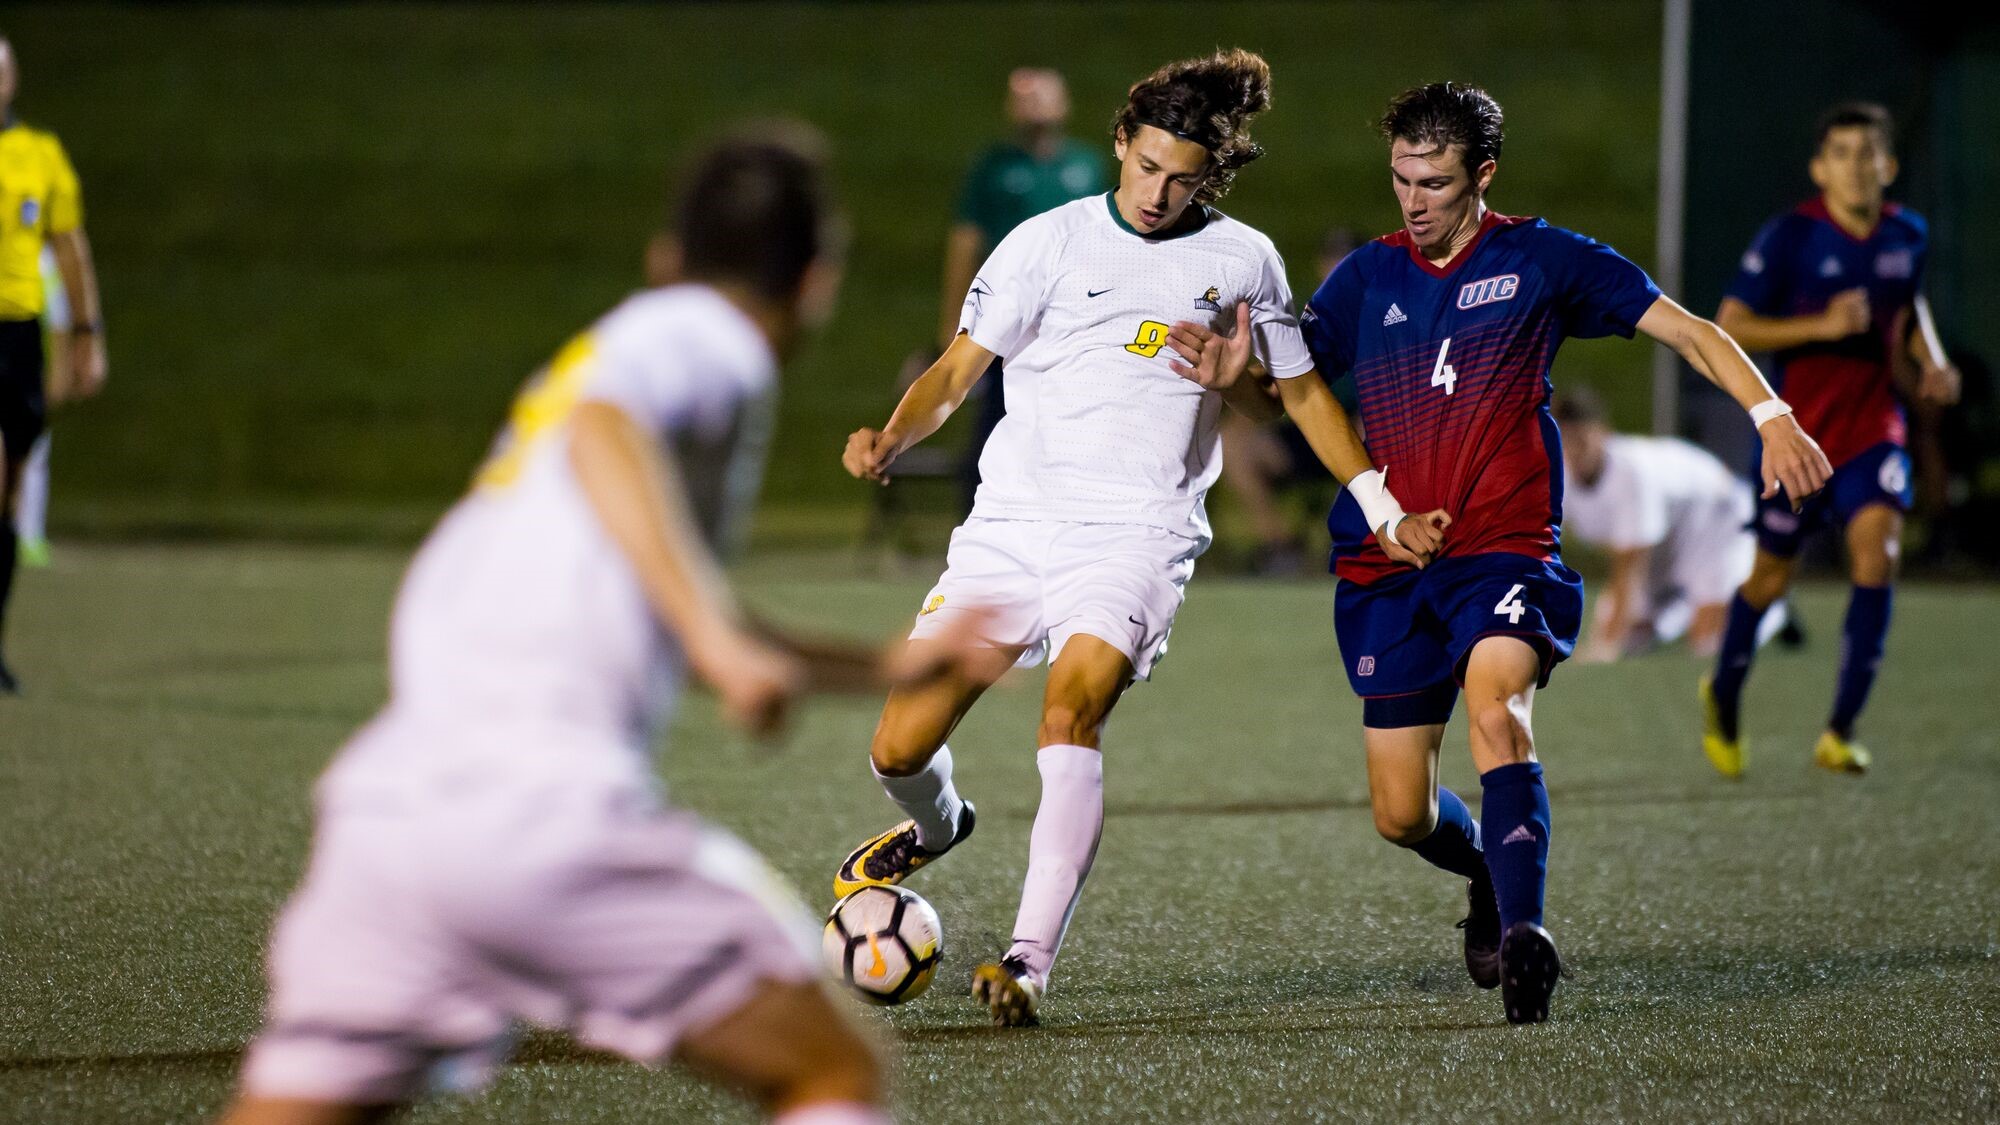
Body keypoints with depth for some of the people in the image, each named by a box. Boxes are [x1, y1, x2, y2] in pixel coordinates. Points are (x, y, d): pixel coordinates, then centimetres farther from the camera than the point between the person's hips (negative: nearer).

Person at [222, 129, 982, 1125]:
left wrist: (886, 667, 53)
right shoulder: (706, 337, 7)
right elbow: (604, 434, -18)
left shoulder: (622, 344, 32)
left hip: (383, 799, 8)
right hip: (543, 799, -8)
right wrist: (718, 635, -24)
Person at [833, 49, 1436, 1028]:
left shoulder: (1242, 261, 8)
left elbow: (1304, 395, 20)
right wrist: (890, 440, -14)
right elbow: (959, 368, 5)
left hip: (1138, 534, -2)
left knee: (1072, 710, -29)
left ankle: (1029, 963, -32)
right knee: (899, 749, -2)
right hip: (1011, 521, 2)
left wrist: (1385, 513, 16)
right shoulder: (1049, 241, 4)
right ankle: (936, 827, 36)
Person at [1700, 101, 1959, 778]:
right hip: (1797, 430, -3)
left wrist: (1931, 366, 6)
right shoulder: (1789, 237, -12)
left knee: (1877, 551, -18)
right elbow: (1730, 328, -13)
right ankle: (1723, 697, 37)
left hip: (1875, 428, 3)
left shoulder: (1908, 236, 2)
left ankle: (1839, 734, -13)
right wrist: (1820, 325, -24)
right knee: (1770, 578, 8)